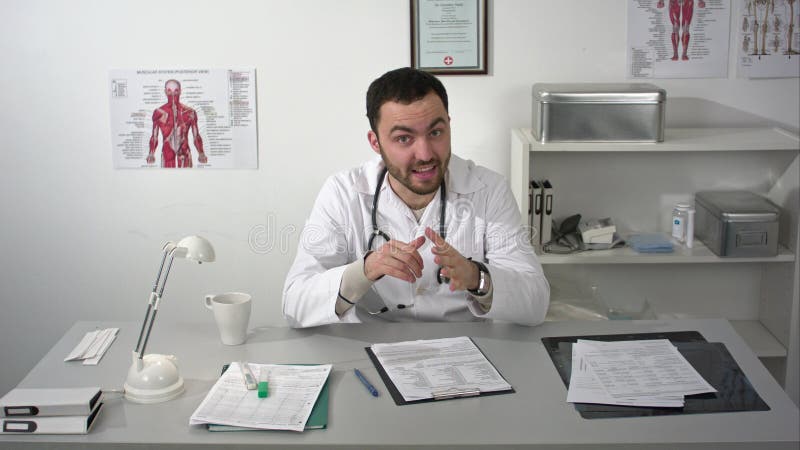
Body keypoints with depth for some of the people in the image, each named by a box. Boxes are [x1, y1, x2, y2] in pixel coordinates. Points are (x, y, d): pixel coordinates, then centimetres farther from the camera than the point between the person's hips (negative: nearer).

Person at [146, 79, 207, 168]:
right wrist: (151, 154, -9)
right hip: (167, 156, 0)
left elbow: (196, 137, 6)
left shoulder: (189, 112, 4)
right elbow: (154, 137, 6)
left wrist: (201, 154, -7)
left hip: (184, 155, 1)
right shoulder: (159, 113, 4)